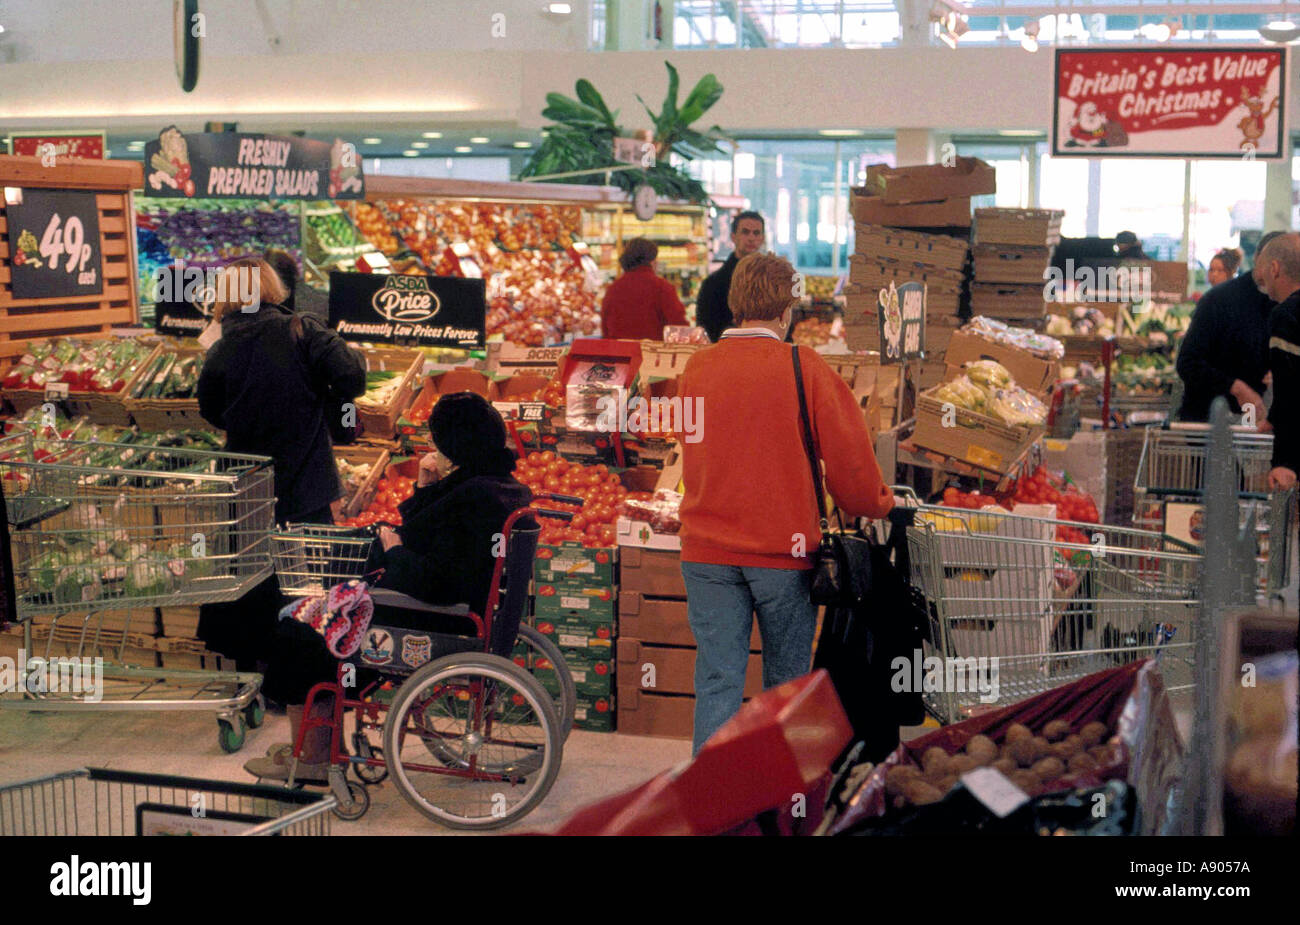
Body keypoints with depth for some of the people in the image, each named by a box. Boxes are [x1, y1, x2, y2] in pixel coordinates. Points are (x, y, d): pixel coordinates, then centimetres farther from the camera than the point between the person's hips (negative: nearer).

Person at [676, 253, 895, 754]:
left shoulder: (695, 369, 3)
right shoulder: (804, 368, -8)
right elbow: (848, 454, -6)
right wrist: (875, 506, 13)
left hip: (708, 550, 2)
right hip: (784, 549, -2)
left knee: (717, 680, 4)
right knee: (787, 680, 13)